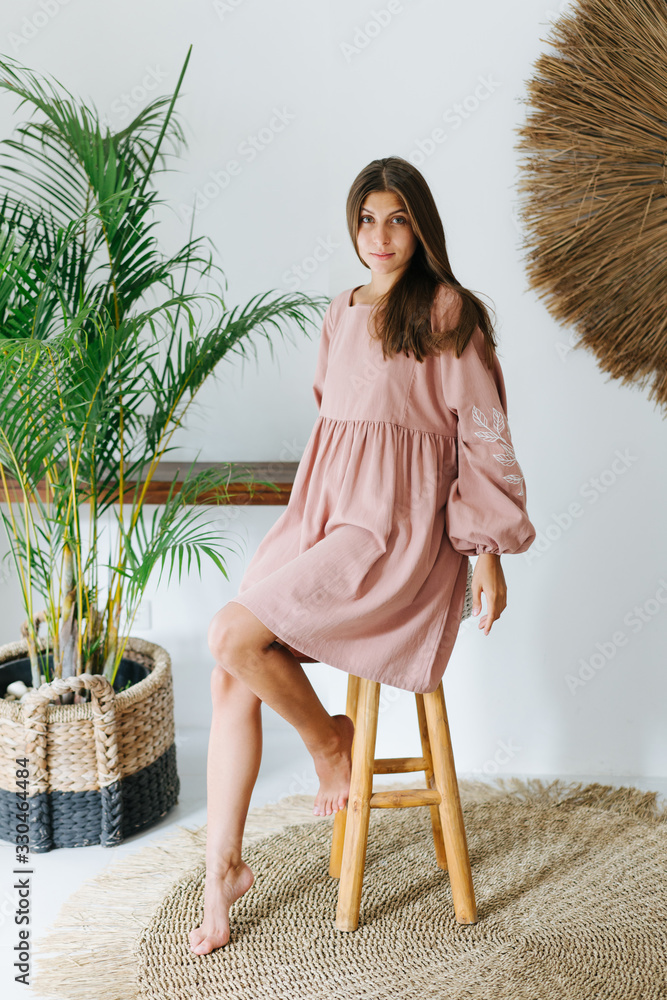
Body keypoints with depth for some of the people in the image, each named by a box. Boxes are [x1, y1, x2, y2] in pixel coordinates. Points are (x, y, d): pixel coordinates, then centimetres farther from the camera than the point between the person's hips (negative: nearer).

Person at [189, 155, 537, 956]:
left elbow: (482, 437, -5)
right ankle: (223, 867, 7)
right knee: (232, 678, -7)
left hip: (397, 529, -7)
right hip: (322, 513, 7)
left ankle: (329, 740, 7)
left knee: (232, 637, -22)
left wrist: (489, 557, -7)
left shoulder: (445, 313, -5)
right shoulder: (340, 315, 16)